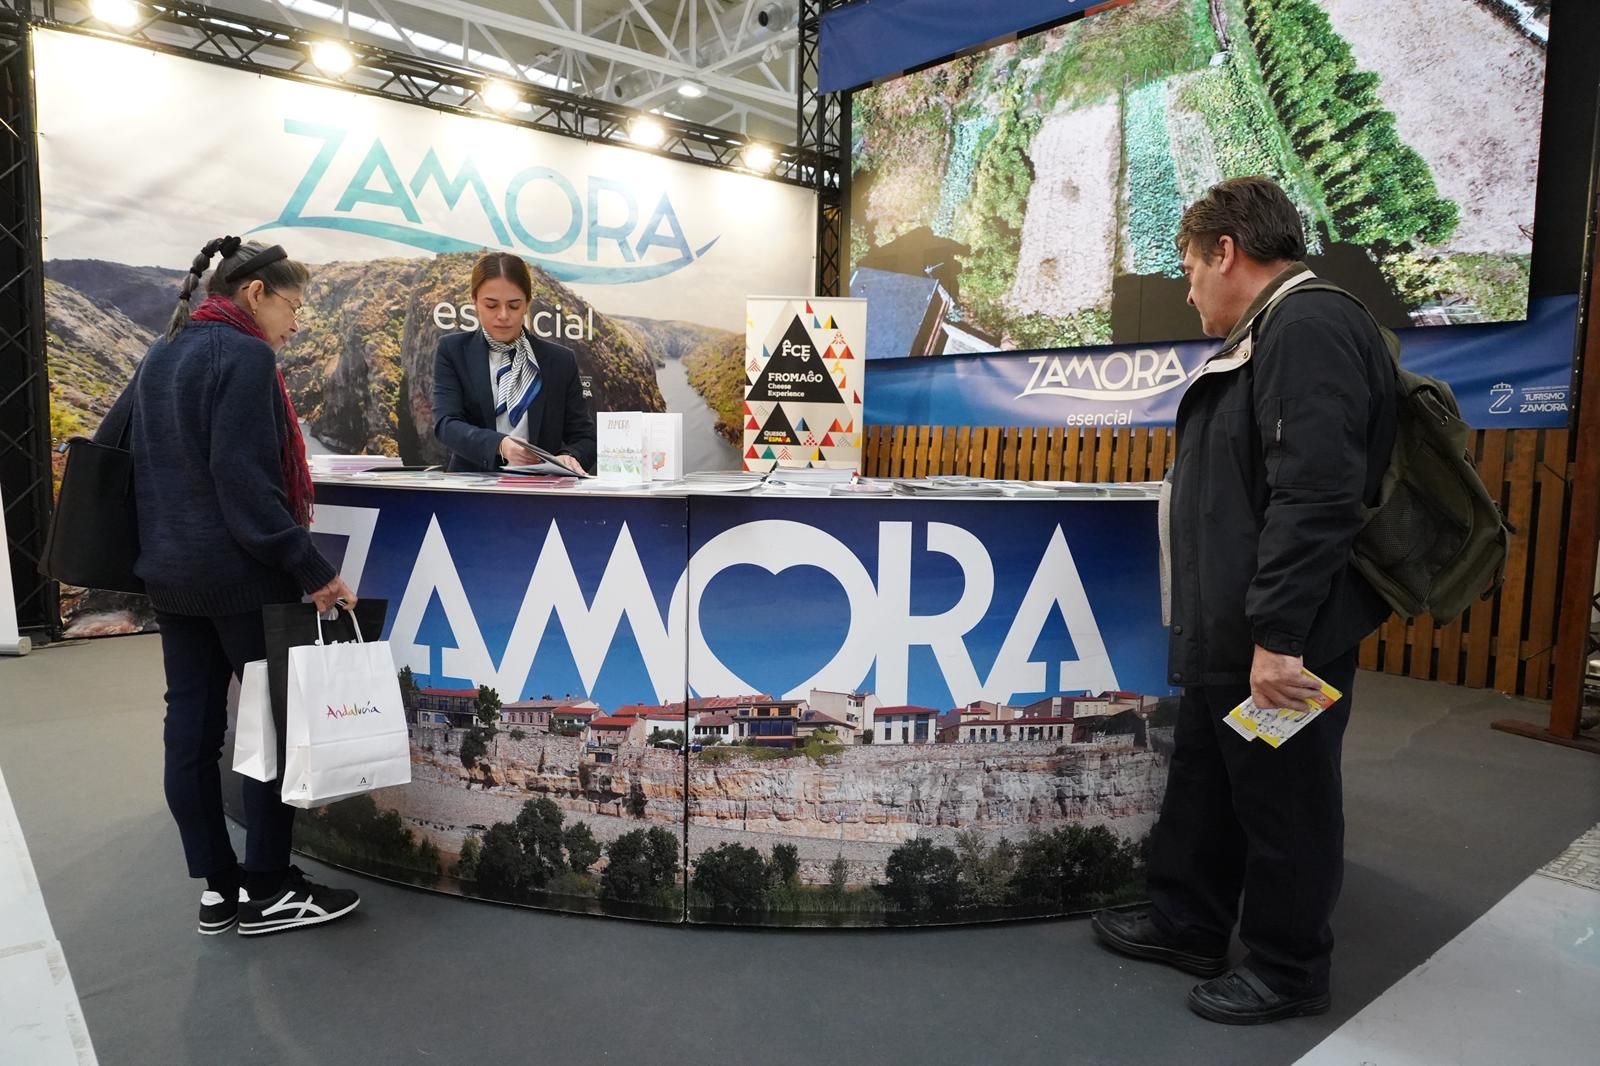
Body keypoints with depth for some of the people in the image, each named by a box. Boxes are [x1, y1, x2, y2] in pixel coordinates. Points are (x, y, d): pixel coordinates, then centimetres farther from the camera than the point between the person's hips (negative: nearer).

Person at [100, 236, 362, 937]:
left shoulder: (160, 355, 14)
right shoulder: (243, 355, -13)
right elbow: (245, 480, -21)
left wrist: (158, 542, 22)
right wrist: (312, 570, -21)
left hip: (168, 574, 9)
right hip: (240, 576, -9)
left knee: (191, 723, 9)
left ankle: (216, 888, 19)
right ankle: (267, 893, 11)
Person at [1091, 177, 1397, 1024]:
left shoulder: (1310, 328, -19)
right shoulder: (1272, 334, 15)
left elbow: (1316, 499, -28)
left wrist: (1279, 635, -27)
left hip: (1280, 643, -10)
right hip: (1231, 634, 10)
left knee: (1283, 804, 7)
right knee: (1204, 786, 20)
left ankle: (1286, 971, 25)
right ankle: (1186, 923, 36)